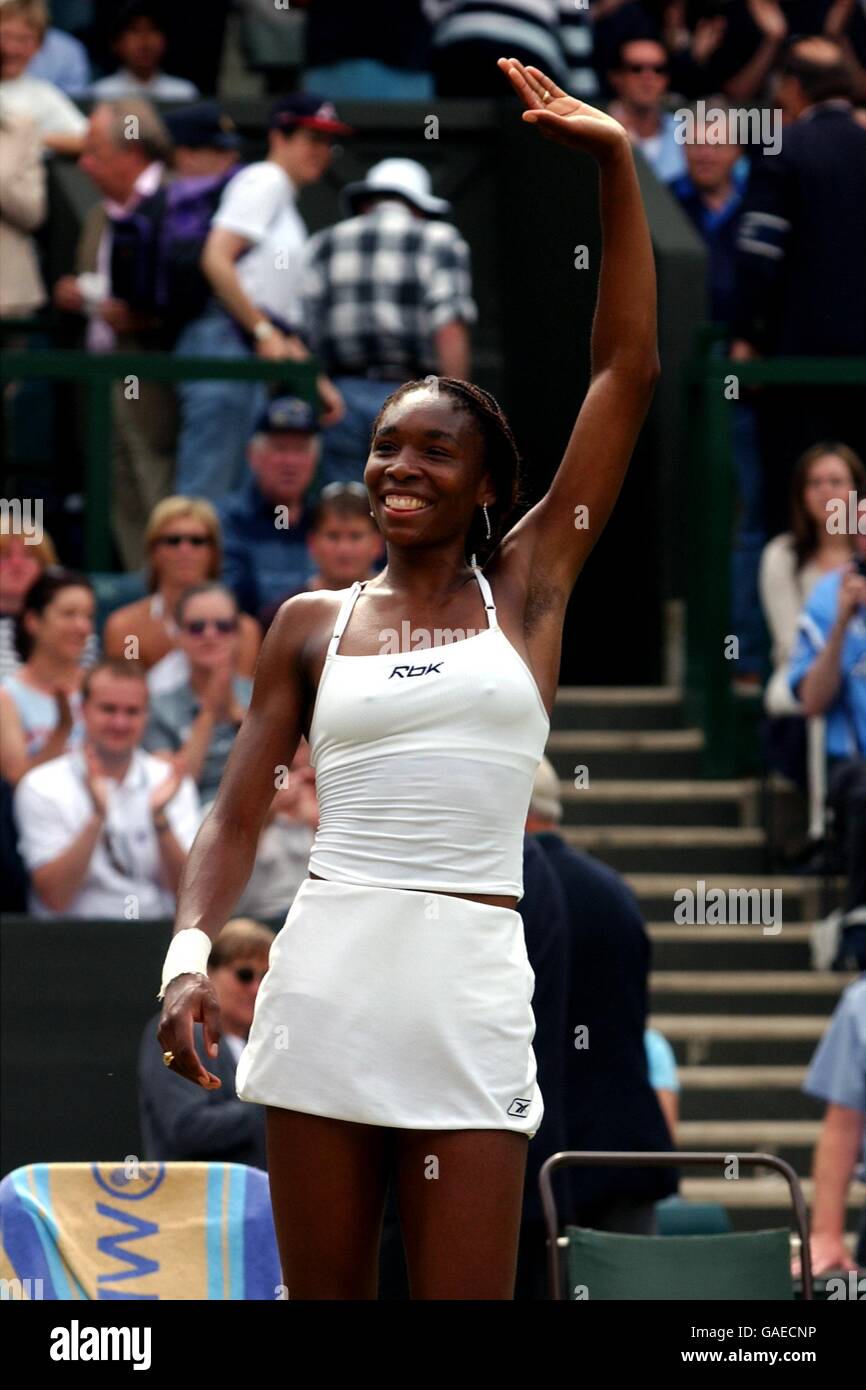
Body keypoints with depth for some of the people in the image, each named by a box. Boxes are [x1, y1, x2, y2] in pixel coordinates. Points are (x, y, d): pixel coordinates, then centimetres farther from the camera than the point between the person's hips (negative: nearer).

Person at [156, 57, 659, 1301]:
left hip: (469, 986, -2)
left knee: (467, 1297, -7)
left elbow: (628, 373, 3)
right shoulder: (311, 625, 11)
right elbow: (239, 814, 8)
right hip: (324, 975, 2)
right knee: (323, 1293, 5)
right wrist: (189, 953, -10)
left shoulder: (526, 590, 7)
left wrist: (616, 166, 1)